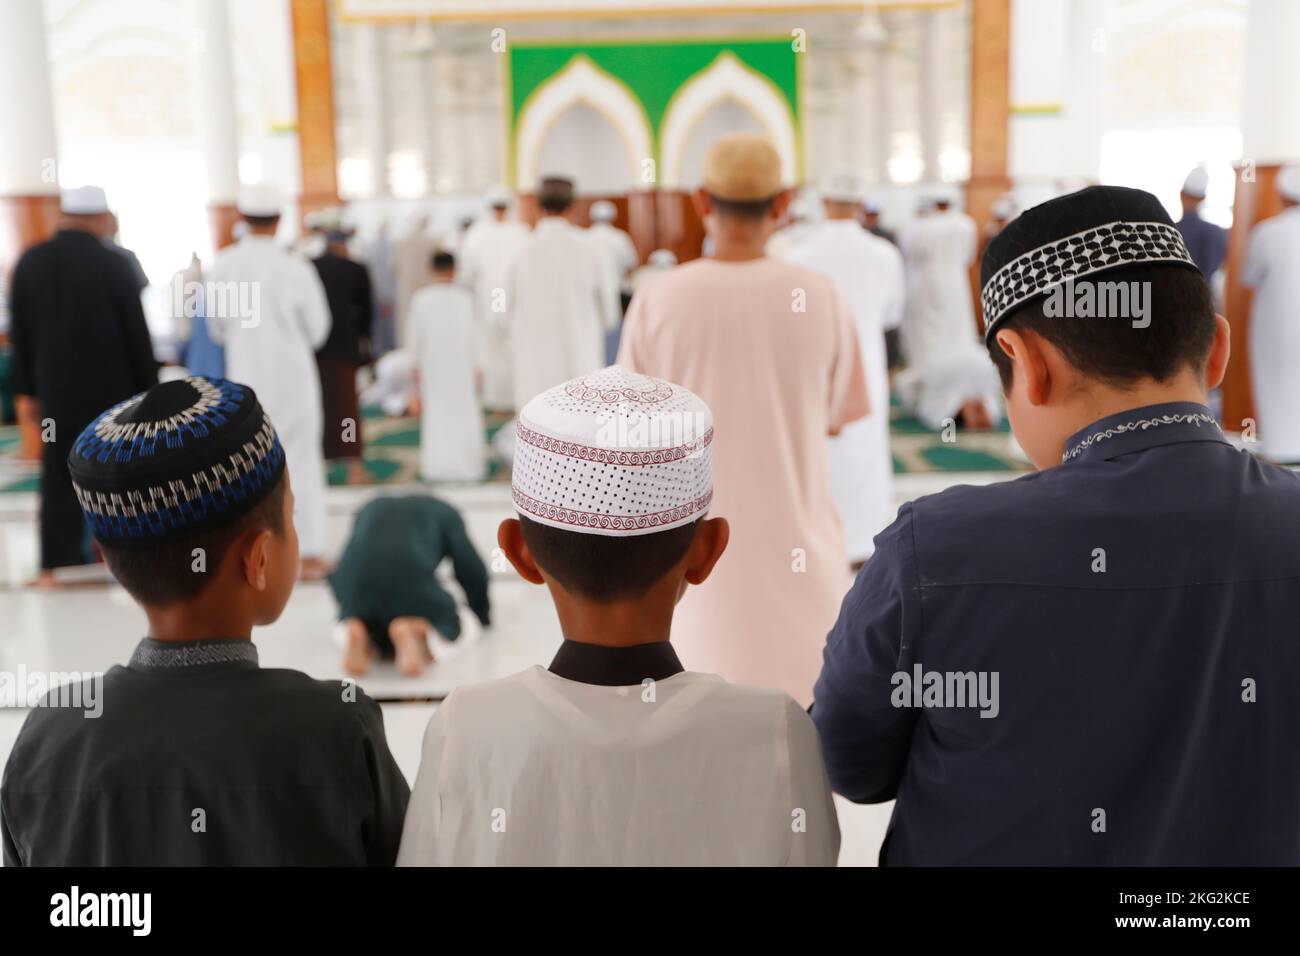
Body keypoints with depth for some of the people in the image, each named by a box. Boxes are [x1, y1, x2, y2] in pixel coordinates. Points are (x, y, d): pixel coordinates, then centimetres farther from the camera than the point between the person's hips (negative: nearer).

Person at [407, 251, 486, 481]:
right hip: (460, 361, -1)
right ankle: (467, 461, 9)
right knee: (463, 411, 6)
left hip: (432, 363, 1)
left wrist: (417, 363, 9)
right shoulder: (464, 298, -8)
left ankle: (436, 465, 9)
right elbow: (471, 334, -4)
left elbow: (416, 335, 0)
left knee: (435, 412, 8)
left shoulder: (420, 299, -4)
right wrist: (474, 363, 5)